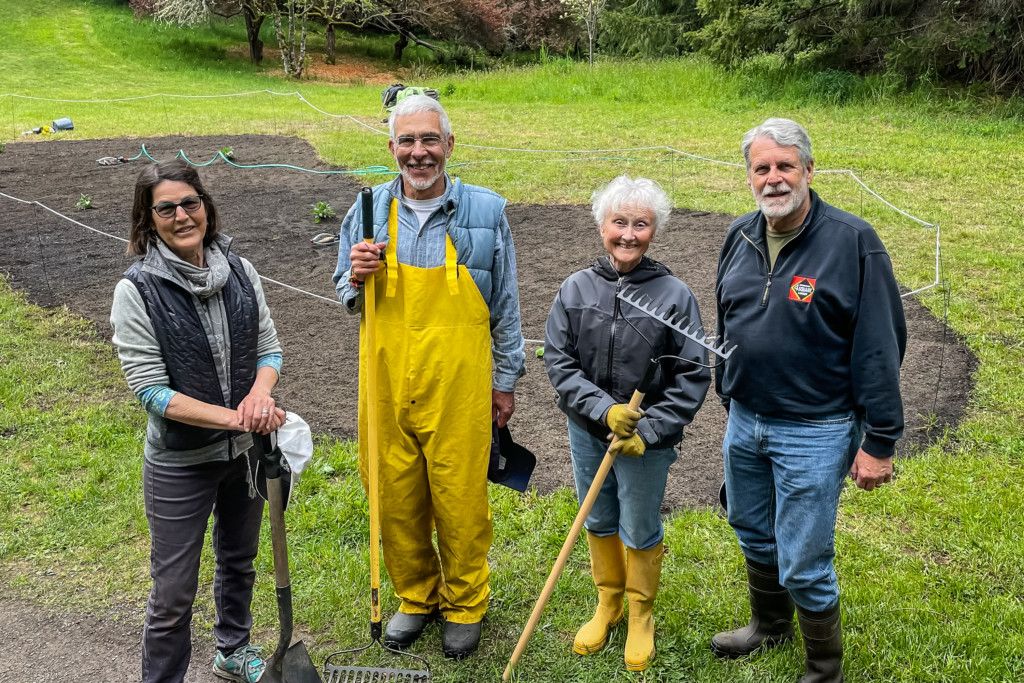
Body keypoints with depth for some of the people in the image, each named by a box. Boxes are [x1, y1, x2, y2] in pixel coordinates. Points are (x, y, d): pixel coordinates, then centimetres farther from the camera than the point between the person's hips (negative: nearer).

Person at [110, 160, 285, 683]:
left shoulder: (240, 273, -5)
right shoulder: (137, 290, -17)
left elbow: (269, 349, 2)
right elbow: (152, 390, -19)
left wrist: (260, 394, -20)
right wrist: (234, 418, -27)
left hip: (245, 450, 5)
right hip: (180, 463, -5)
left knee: (239, 561, 25)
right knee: (174, 592, 5)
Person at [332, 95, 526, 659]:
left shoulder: (486, 211, -1)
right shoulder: (368, 211, 3)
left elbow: (505, 305, 6)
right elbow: (347, 300, 13)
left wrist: (506, 381, 7)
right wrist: (356, 279, -10)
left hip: (458, 385, -2)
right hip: (387, 381, 2)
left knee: (461, 500, 5)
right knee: (395, 497, 11)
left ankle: (465, 605, 28)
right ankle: (415, 597, 34)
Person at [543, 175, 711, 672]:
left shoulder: (674, 295, -13)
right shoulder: (576, 289, -7)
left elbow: (693, 377, -10)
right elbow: (558, 360, -6)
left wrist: (648, 431, -16)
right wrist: (604, 409, -17)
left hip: (648, 440, -2)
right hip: (587, 430, 3)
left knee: (640, 532, 12)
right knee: (599, 523, 20)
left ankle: (640, 616, 37)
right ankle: (607, 604, 43)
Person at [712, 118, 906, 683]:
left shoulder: (853, 242, -15)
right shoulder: (740, 237, 3)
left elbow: (880, 347, -14)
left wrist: (879, 441, -14)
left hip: (813, 434, -6)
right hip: (744, 423, 6)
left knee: (803, 566, 2)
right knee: (754, 536, 24)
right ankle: (768, 625, 50)